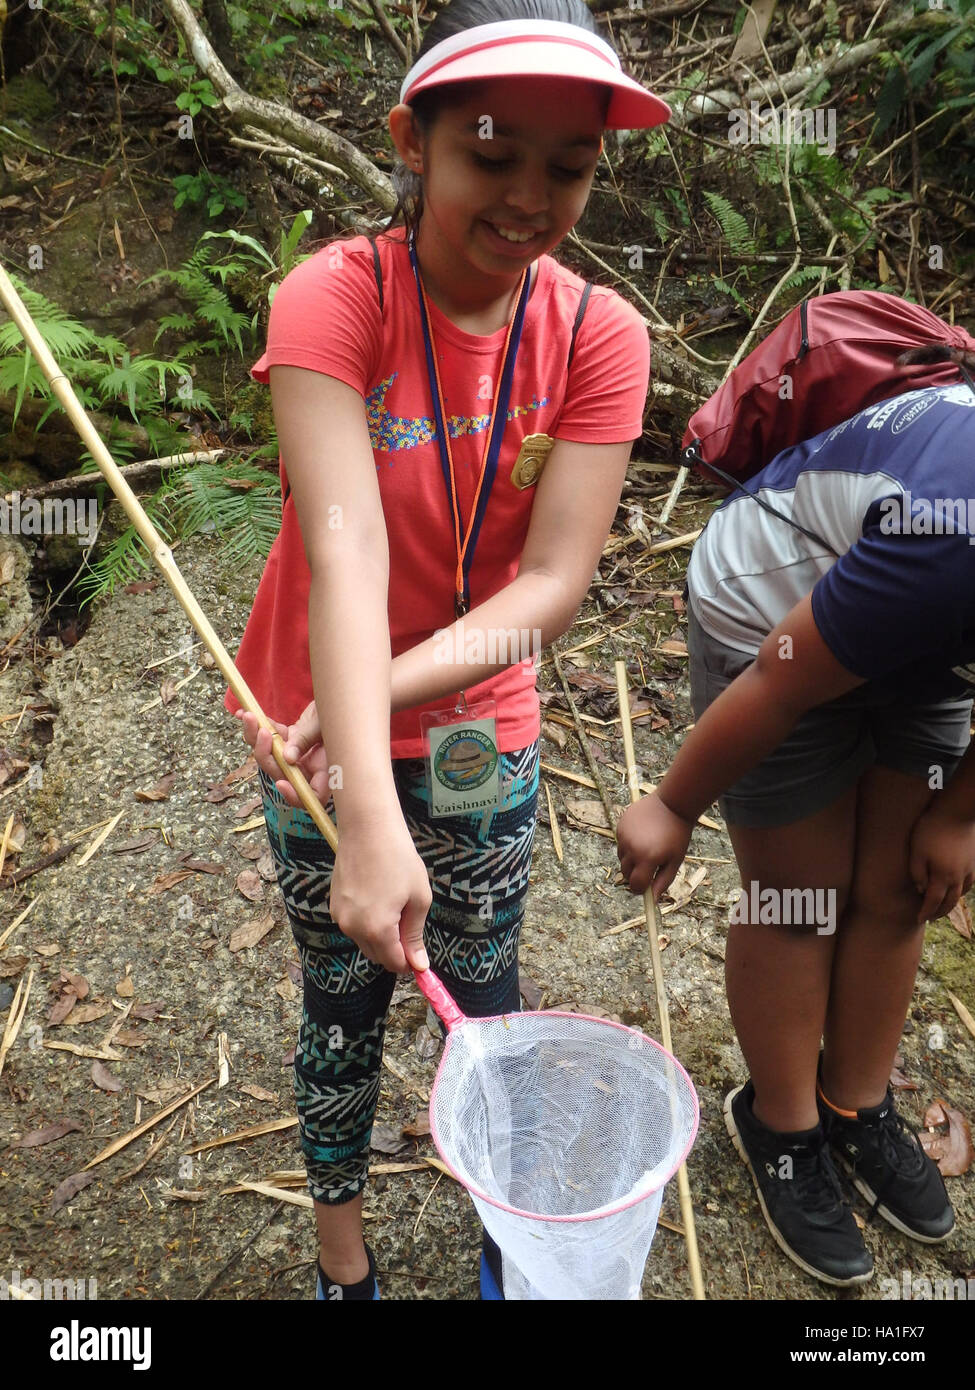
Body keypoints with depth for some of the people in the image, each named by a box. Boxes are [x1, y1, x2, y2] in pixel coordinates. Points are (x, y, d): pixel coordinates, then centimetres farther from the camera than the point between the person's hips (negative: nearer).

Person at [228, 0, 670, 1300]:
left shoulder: (600, 336, -11)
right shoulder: (334, 297, -18)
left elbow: (553, 584, -17)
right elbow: (345, 550, -32)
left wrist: (388, 692, -31)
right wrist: (371, 823, -40)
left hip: (482, 730, 2)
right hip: (322, 727, -1)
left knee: (483, 997, 15)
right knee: (344, 1004, 13)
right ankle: (341, 1259, 40)